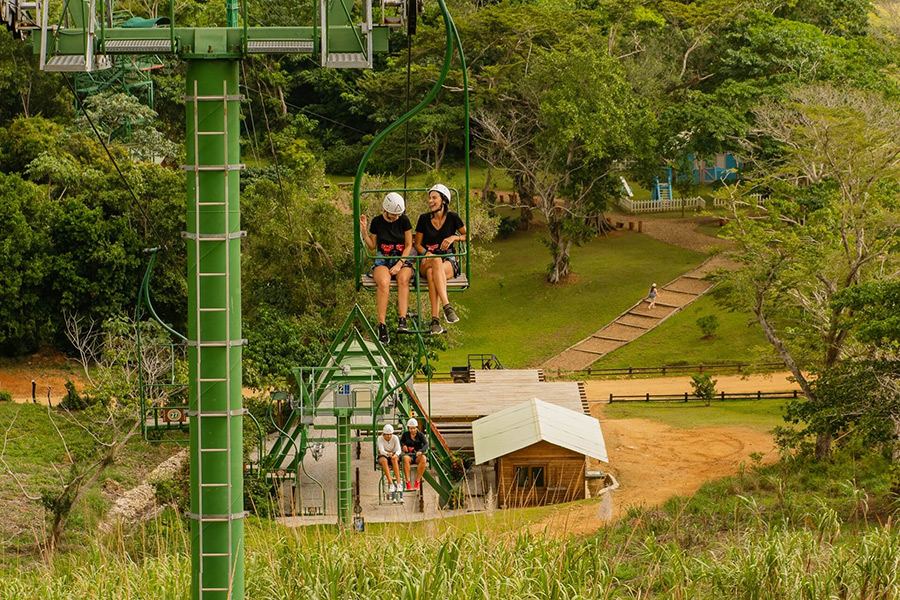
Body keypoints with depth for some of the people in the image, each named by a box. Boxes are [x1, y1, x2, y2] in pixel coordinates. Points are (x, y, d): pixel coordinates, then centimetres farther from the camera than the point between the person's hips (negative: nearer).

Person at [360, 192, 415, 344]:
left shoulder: (404, 220, 2)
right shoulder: (377, 222, 4)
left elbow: (408, 246, 4)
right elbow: (372, 246, 12)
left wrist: (399, 265, -10)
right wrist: (364, 230, -4)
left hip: (402, 259, 0)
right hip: (383, 260, 0)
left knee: (403, 280, -36)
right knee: (383, 283, -34)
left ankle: (402, 321, -43)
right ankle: (382, 325, -39)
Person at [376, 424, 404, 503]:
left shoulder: (395, 438, -10)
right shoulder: (380, 439, -13)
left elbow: (399, 450, -19)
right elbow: (381, 451, -25)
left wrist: (395, 455, -41)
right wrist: (387, 454, -47)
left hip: (393, 456, 1)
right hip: (383, 456, -1)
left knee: (394, 459, -37)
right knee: (384, 460, -38)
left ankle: (398, 483, -44)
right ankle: (391, 483, -47)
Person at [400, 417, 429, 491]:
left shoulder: (420, 435, 3)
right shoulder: (405, 434, 8)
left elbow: (426, 445, -10)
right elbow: (401, 441, 26)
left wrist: (420, 451, -31)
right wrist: (403, 445, 1)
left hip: (418, 455, 0)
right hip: (409, 455, 0)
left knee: (423, 458, -37)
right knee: (405, 458, -38)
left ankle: (417, 481, -33)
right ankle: (408, 482, -40)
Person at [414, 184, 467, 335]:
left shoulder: (452, 218, 5)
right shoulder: (424, 219, 7)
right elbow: (417, 244, 11)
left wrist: (454, 237, -6)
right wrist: (426, 253, -10)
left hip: (449, 262, -1)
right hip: (427, 261, 1)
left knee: (432, 273, -38)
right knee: (436, 261, -39)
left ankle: (435, 318, -46)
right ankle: (447, 307, -52)